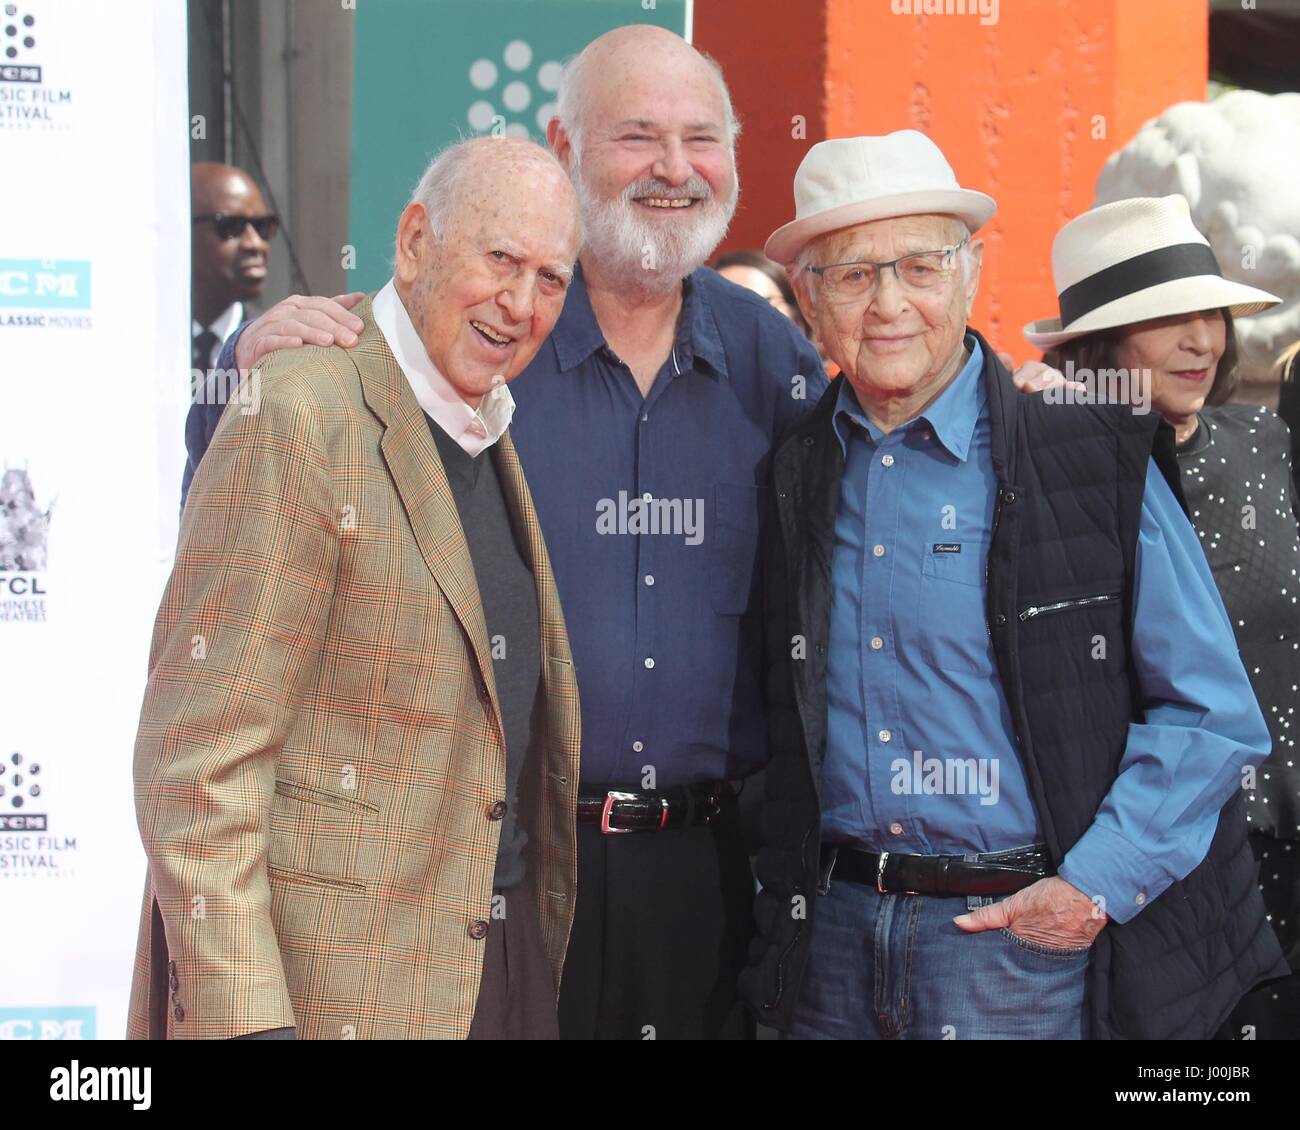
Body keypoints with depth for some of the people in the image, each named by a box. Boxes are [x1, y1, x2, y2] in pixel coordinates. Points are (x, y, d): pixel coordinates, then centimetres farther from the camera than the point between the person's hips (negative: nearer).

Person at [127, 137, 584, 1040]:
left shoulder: (493, 436, 12)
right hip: (332, 990, -8)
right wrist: (240, 1018, -22)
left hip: (510, 965, 8)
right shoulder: (299, 422, -14)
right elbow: (197, 761, -18)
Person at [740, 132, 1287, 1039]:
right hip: (832, 930, 4)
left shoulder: (1096, 457, -5)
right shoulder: (793, 473, 6)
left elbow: (1213, 715, -5)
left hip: (1024, 939, -3)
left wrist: (1096, 888, -12)